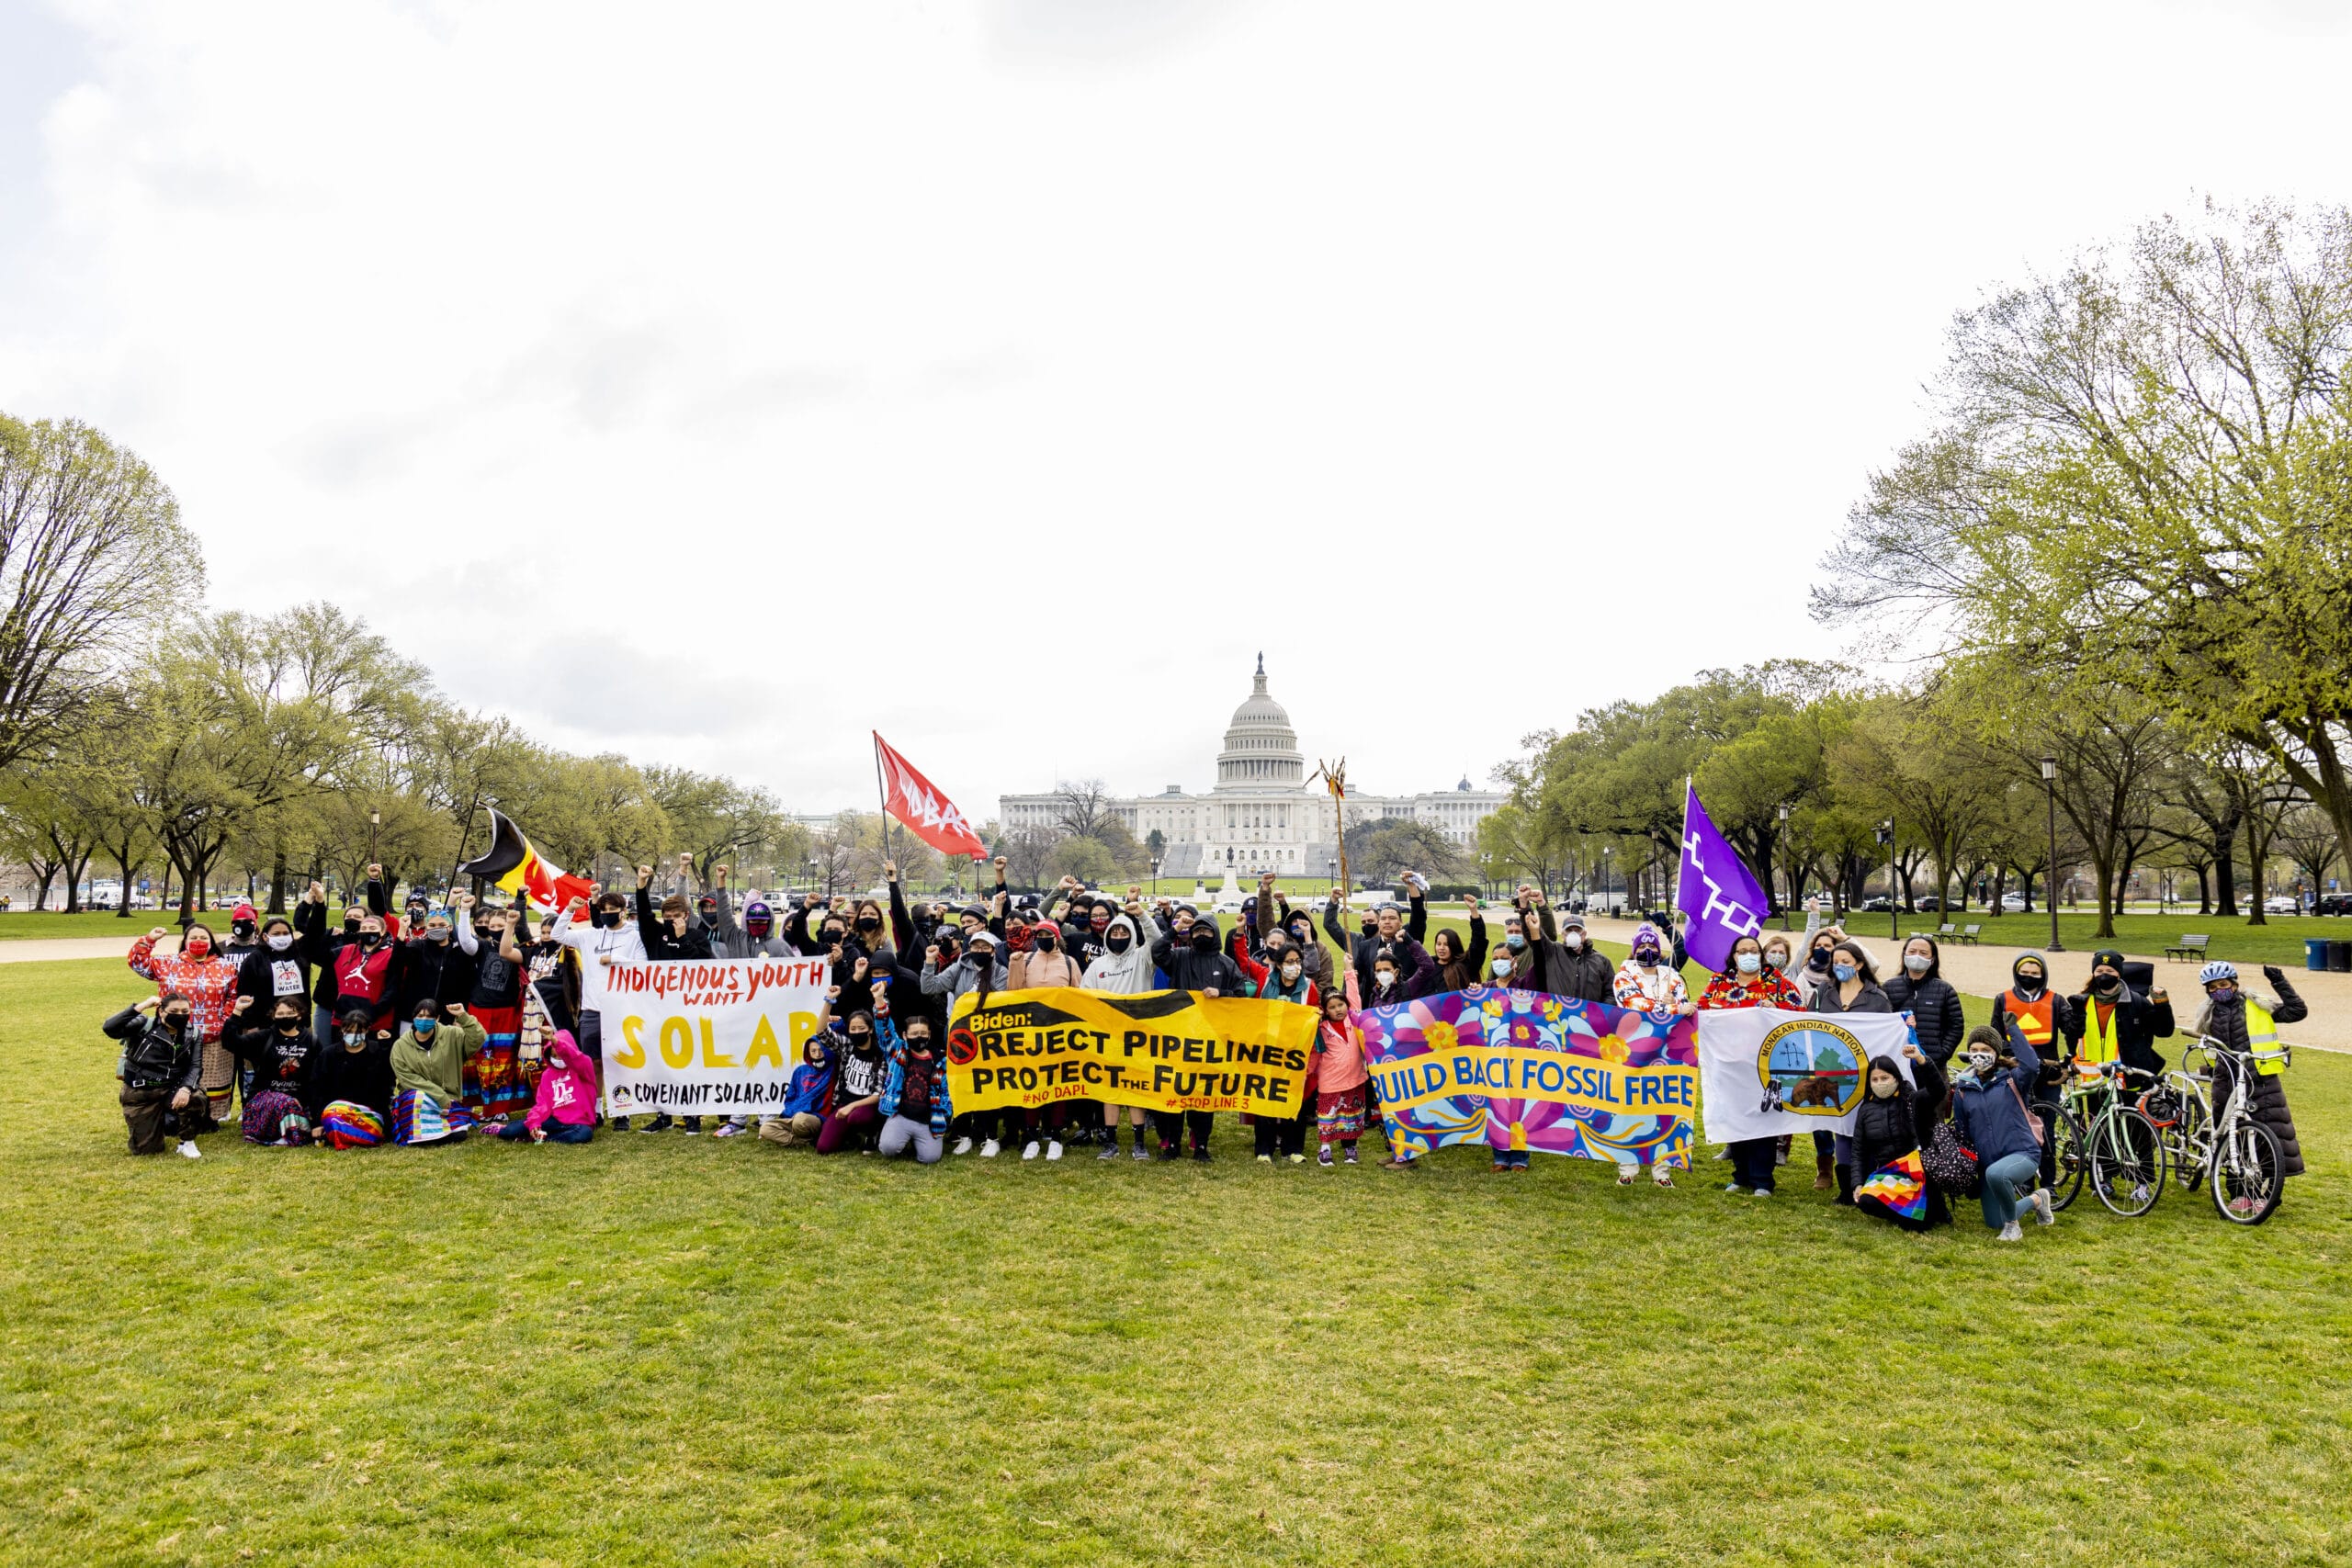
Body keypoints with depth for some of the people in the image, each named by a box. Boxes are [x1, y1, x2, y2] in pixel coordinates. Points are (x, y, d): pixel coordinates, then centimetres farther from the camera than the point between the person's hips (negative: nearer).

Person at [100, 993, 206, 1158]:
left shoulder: (194, 1033, -1)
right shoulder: (145, 1026, -10)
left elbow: (196, 1066, -9)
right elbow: (109, 1028, -26)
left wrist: (186, 1088, -29)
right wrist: (141, 1006, -29)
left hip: (173, 1088, 2)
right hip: (141, 1092, -1)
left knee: (195, 1097, -34)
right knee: (146, 1148, -2)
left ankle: (187, 1143, -5)